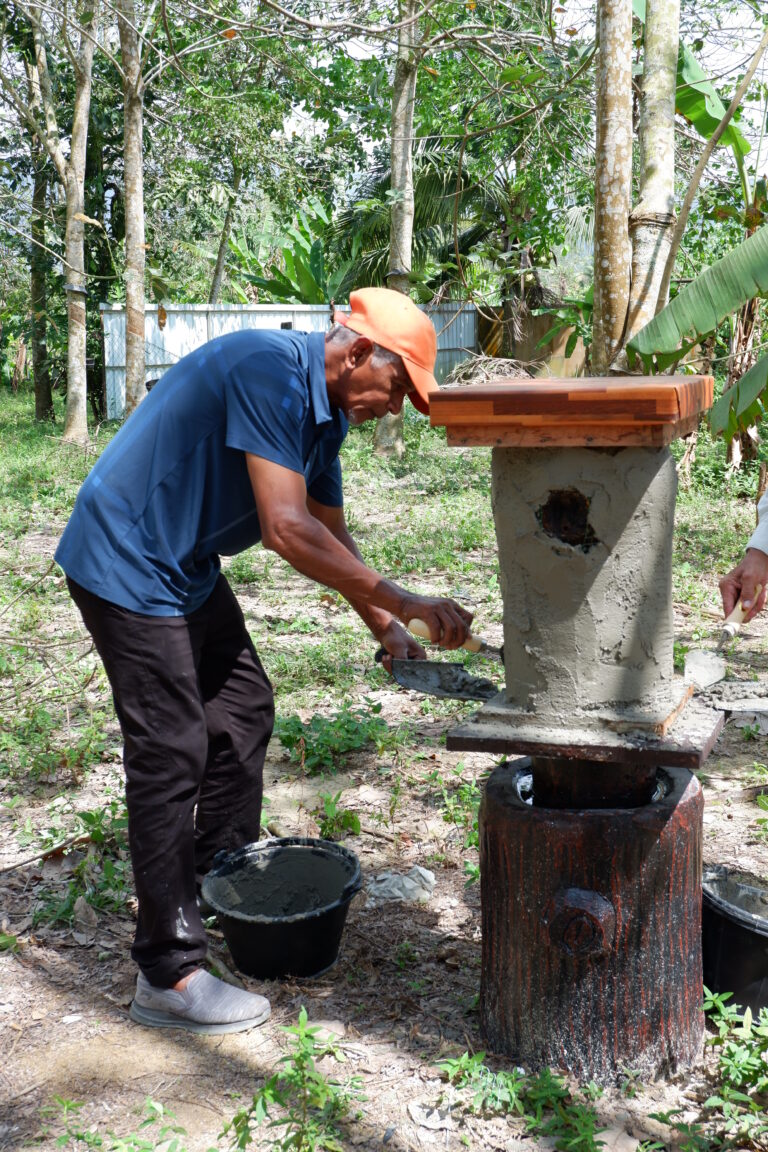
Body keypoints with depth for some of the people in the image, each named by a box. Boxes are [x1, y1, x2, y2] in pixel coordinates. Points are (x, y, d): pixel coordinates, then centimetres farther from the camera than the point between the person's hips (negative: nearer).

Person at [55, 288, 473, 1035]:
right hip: (128, 563, -10)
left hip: (187, 566, 10)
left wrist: (386, 629, 7)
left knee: (244, 709, 15)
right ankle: (168, 975, 2)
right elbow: (287, 530, -31)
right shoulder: (270, 372, -25)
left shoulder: (324, 411, 6)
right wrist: (400, 601, -27)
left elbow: (331, 535, 14)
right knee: (171, 753, -8)